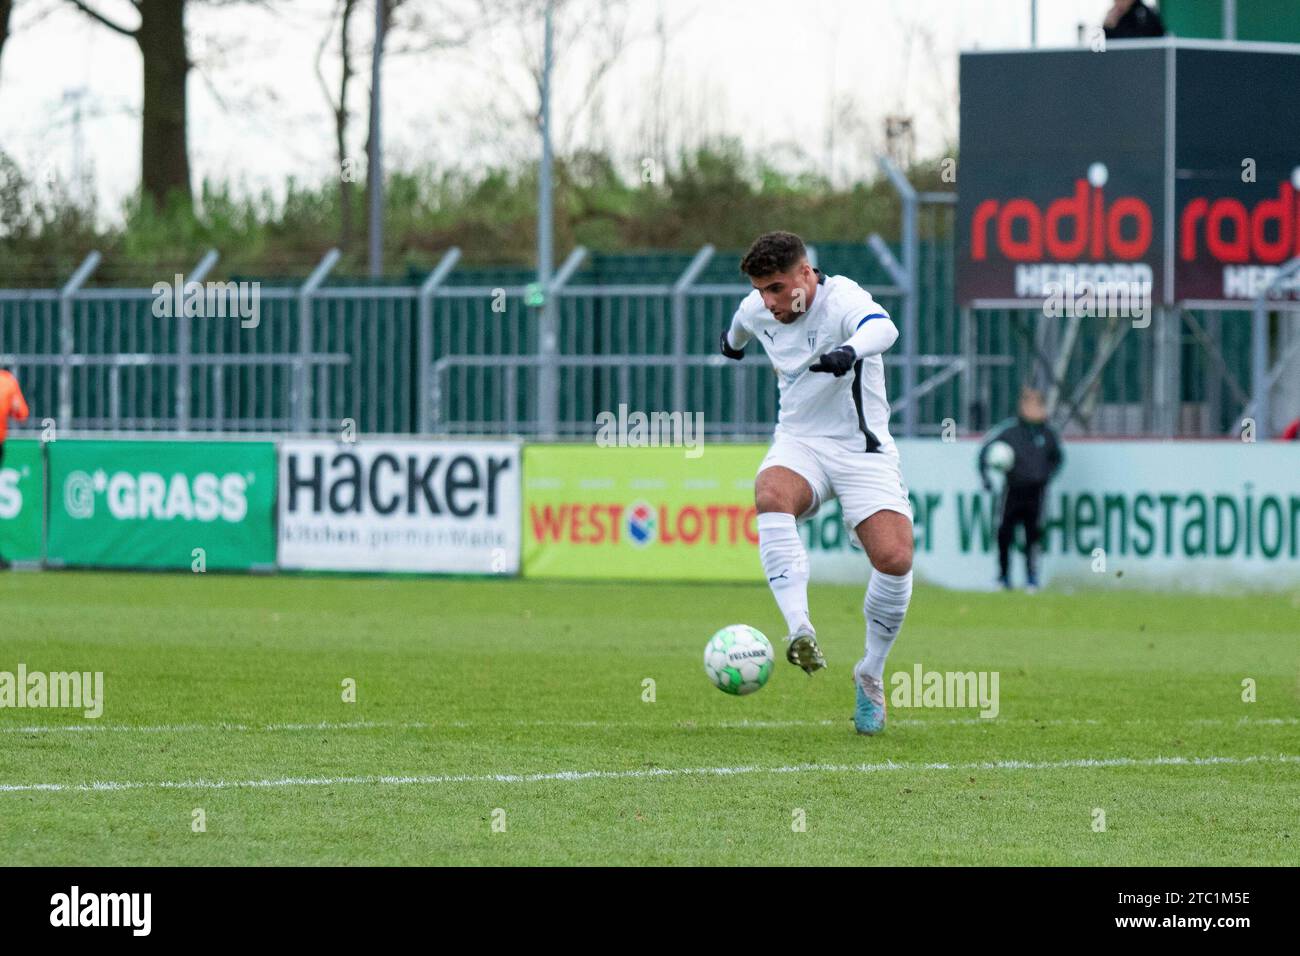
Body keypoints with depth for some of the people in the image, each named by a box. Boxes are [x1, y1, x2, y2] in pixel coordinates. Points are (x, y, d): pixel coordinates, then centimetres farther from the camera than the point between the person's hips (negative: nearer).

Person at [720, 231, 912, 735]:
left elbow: (882, 327, -45)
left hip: (863, 448, -4)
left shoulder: (842, 298, -20)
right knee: (771, 496, -33)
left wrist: (851, 350, -68)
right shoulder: (757, 309, -1)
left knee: (894, 559, -20)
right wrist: (732, 338, 50)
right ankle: (800, 631, -44)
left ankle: (871, 674, 5)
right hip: (799, 443, 4)